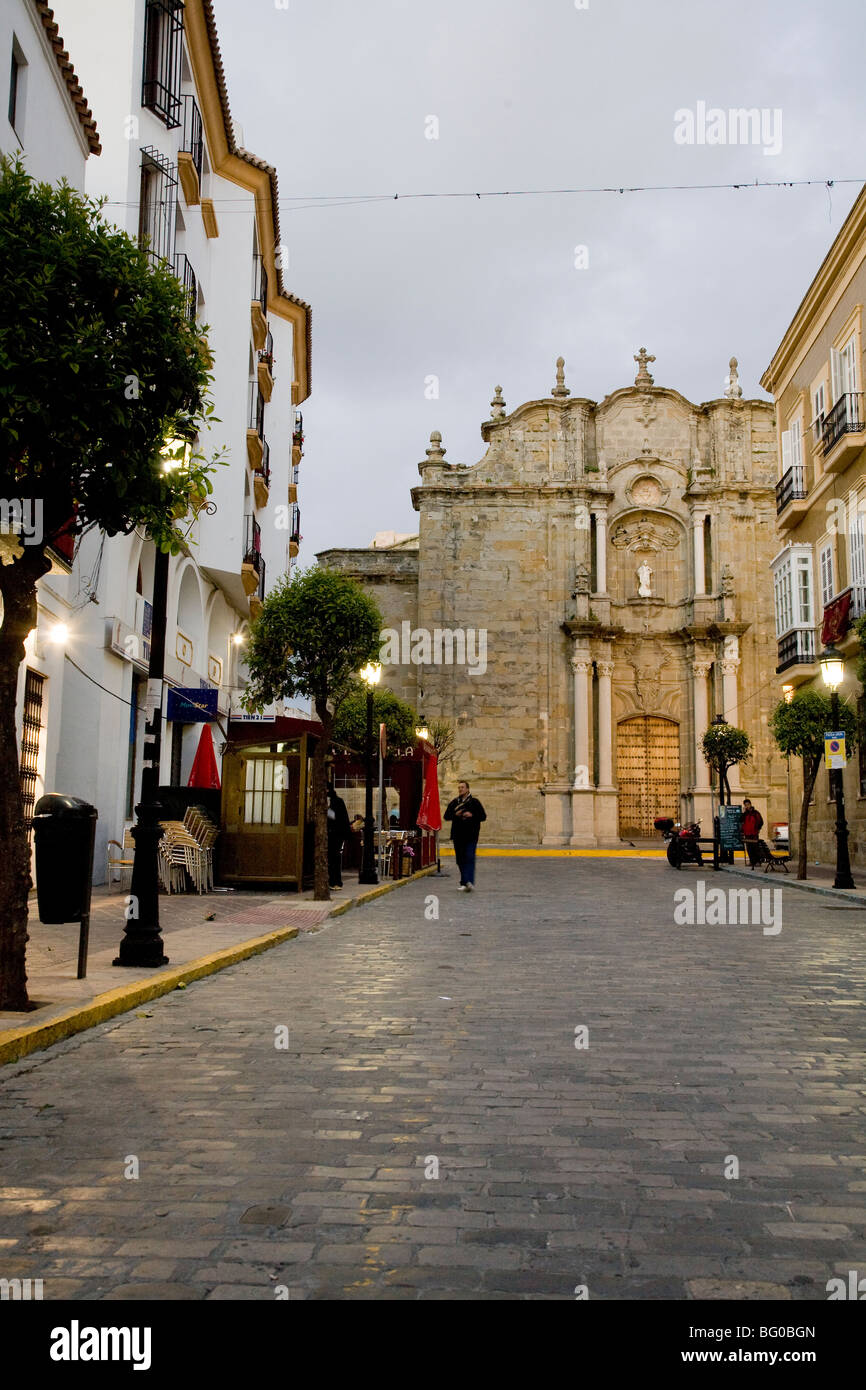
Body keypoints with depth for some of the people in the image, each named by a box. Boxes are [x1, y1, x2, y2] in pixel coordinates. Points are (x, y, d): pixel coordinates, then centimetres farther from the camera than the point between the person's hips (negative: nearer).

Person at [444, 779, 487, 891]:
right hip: (458, 835, 4)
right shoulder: (453, 803, 12)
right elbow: (446, 816, 9)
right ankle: (464, 883, 15)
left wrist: (472, 815, -15)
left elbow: (483, 816, 2)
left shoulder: (474, 802, 3)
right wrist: (455, 814, -11)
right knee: (460, 860, 7)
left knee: (469, 857, -14)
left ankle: (469, 882, -21)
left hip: (471, 835, -4)